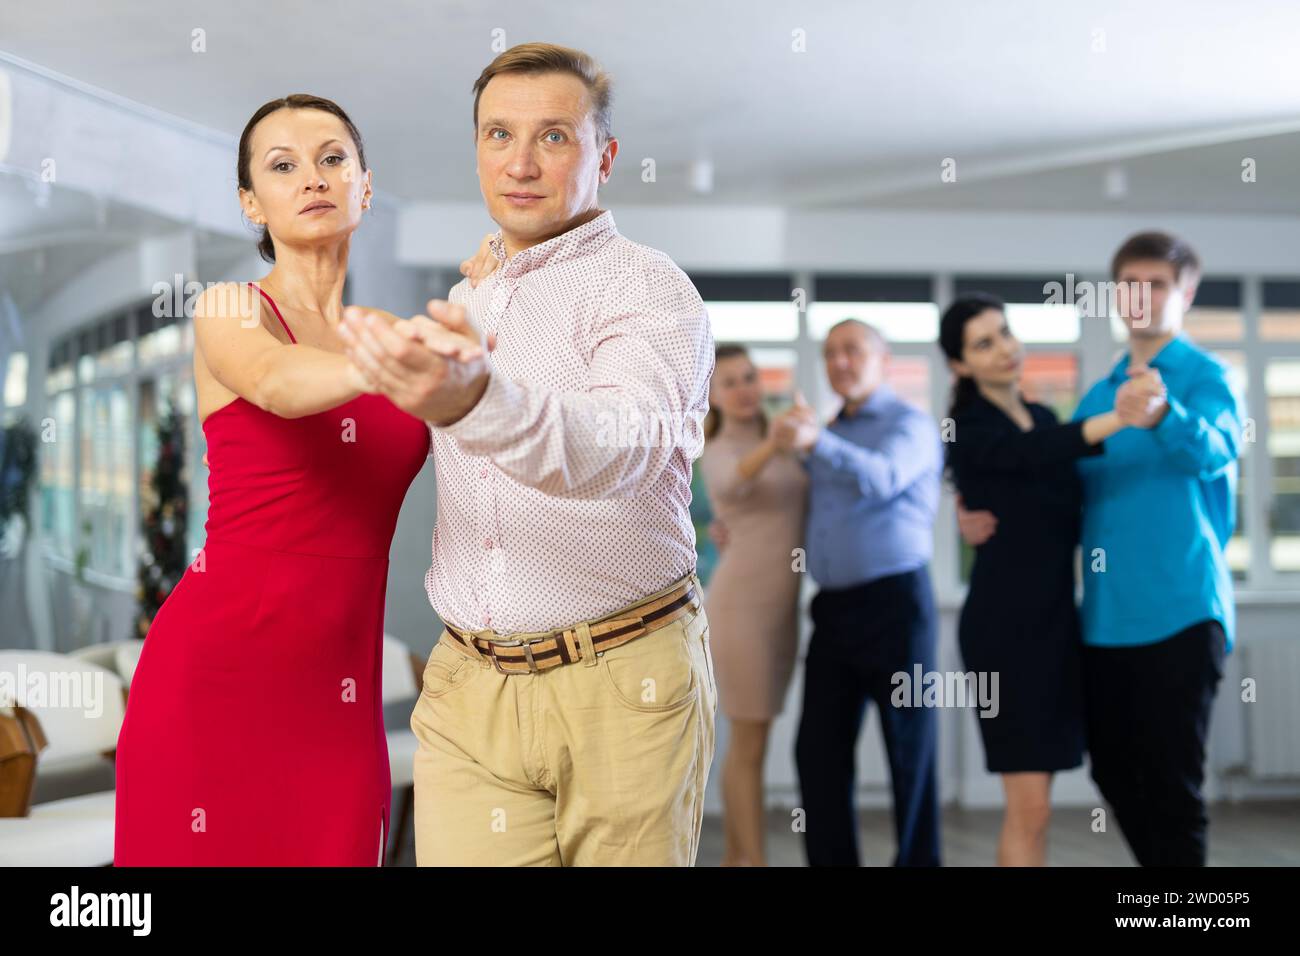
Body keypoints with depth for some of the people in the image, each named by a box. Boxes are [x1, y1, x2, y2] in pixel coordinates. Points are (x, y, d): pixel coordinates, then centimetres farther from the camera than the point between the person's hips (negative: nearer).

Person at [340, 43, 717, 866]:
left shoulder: (649, 289, -7)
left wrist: (476, 399, -49)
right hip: (468, 687, 5)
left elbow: (626, 441, -32)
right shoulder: (465, 303, 16)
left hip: (620, 684, -5)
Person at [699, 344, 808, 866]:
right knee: (750, 743, -5)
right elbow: (734, 482, -36)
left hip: (780, 607, 7)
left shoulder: (770, 441, 13)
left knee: (747, 740, 12)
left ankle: (733, 861, 19)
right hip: (741, 605, -7)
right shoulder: (720, 454, -10)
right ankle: (755, 862, -1)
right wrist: (777, 442, -56)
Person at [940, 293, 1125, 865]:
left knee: (1031, 805, 10)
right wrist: (1116, 421, -45)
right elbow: (1039, 453, -29)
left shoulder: (1043, 419, 13)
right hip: (1005, 623, -7)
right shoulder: (970, 430, -9)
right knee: (1030, 808, -8)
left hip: (1056, 618, 7)